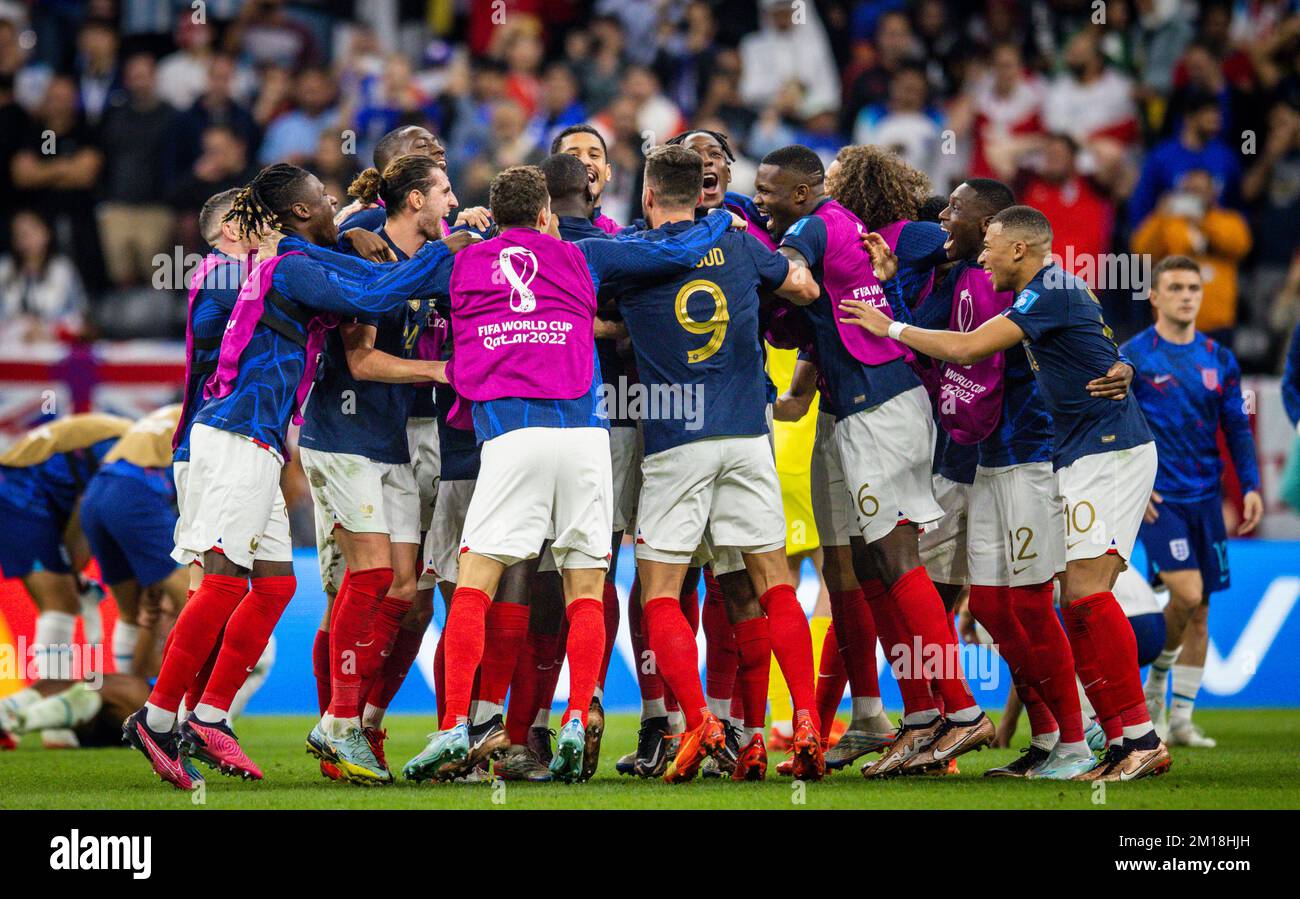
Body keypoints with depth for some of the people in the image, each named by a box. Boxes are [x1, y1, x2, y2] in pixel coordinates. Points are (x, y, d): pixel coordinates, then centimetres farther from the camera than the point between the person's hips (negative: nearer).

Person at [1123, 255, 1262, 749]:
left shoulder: (1219, 359, 9)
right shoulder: (1133, 357, -3)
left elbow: (1237, 427, 13)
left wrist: (1250, 486, 1)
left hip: (1205, 495, 5)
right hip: (1158, 498, -5)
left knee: (1200, 610, 4)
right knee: (1186, 593, -19)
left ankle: (1181, 719, 12)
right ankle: (1157, 679, 7)